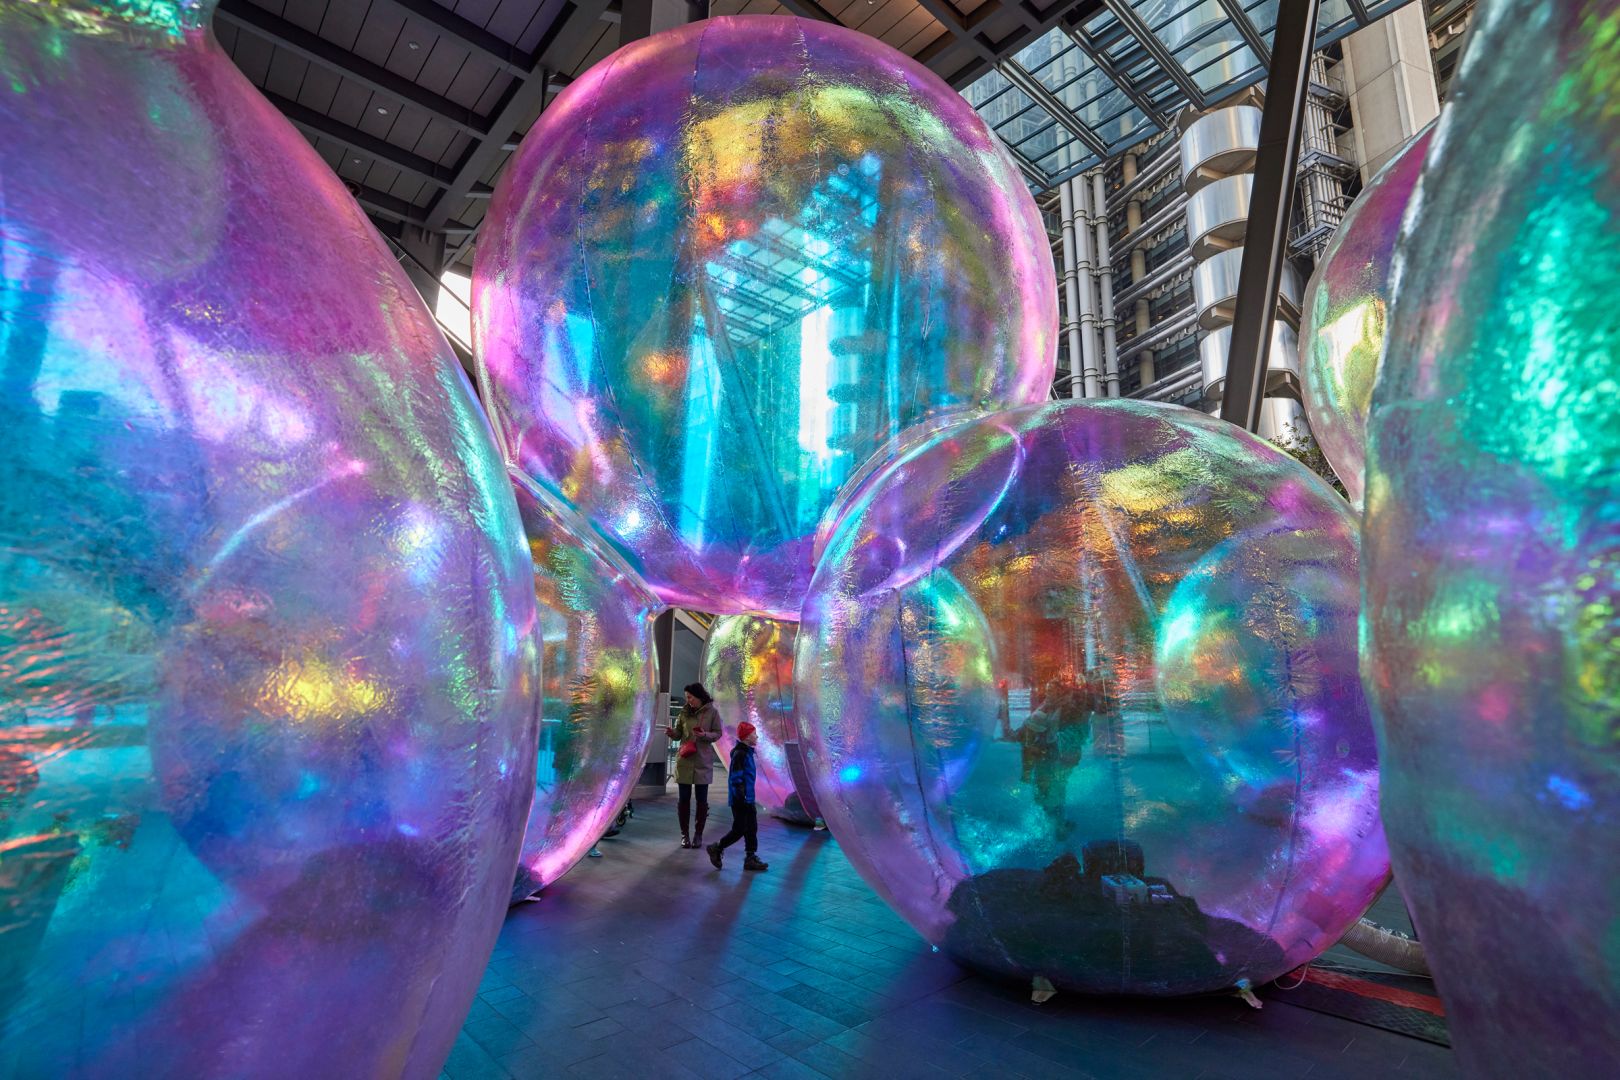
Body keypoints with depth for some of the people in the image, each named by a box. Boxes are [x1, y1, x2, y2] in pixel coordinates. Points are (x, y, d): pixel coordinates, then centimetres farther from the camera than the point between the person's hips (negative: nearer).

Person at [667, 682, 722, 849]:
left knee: (701, 800, 6)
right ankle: (685, 834, 19)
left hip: (702, 762, -2)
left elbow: (717, 734, -2)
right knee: (684, 799, 7)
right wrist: (671, 732, -16)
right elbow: (678, 734, 6)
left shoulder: (712, 712, -4)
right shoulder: (685, 712, 4)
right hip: (684, 760, 2)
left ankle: (698, 834, 19)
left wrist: (706, 735, -21)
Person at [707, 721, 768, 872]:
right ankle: (716, 849, 15)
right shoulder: (740, 754, -20)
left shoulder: (747, 752, 10)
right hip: (740, 801, -10)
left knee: (751, 829, 11)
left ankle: (751, 858, 19)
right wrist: (742, 799, -21)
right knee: (739, 830, 0)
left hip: (748, 799, 10)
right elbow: (736, 779, -21)